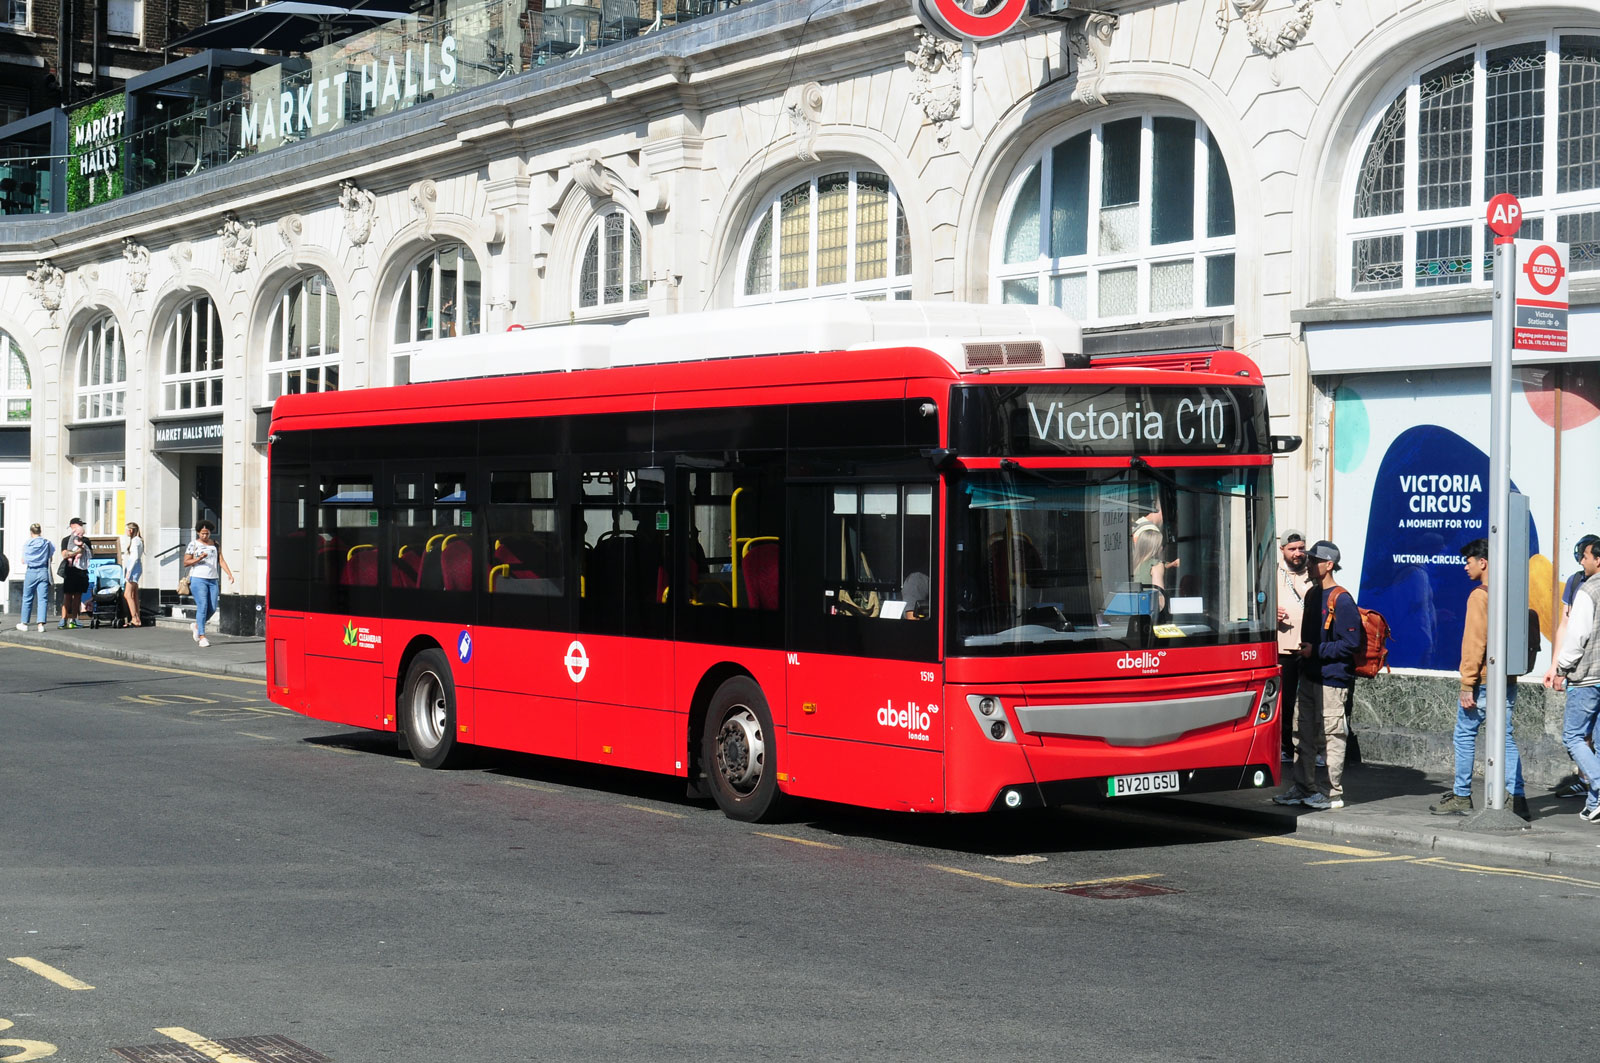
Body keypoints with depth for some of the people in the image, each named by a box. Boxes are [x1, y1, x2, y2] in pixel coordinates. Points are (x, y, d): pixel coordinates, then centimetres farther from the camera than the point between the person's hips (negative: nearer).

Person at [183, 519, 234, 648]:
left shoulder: (215, 545, 13)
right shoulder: (193, 544, 0)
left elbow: (221, 561, 6)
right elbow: (185, 563, -3)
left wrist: (230, 574, -8)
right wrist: (199, 558, -18)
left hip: (213, 580, 5)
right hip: (198, 579, -5)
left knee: (212, 608, 3)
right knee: (202, 607, -13)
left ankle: (197, 625, 30)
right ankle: (202, 637, -13)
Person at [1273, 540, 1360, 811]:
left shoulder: (1341, 600, -14)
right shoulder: (1312, 595, 14)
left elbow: (1350, 643, -17)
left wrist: (1316, 651, -17)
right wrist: (1304, 651, 9)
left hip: (1332, 679, -9)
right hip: (1309, 675, 9)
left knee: (1331, 736, -4)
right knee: (1306, 735, 12)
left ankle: (1334, 793, 3)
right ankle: (1304, 787, 19)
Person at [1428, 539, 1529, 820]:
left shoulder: (1479, 596, -12)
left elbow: (1474, 643, -16)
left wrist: (1467, 685, -15)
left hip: (1482, 681, -7)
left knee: (1465, 734, 4)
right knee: (1506, 737, 8)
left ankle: (1462, 797, 9)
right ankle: (1517, 799, 3)